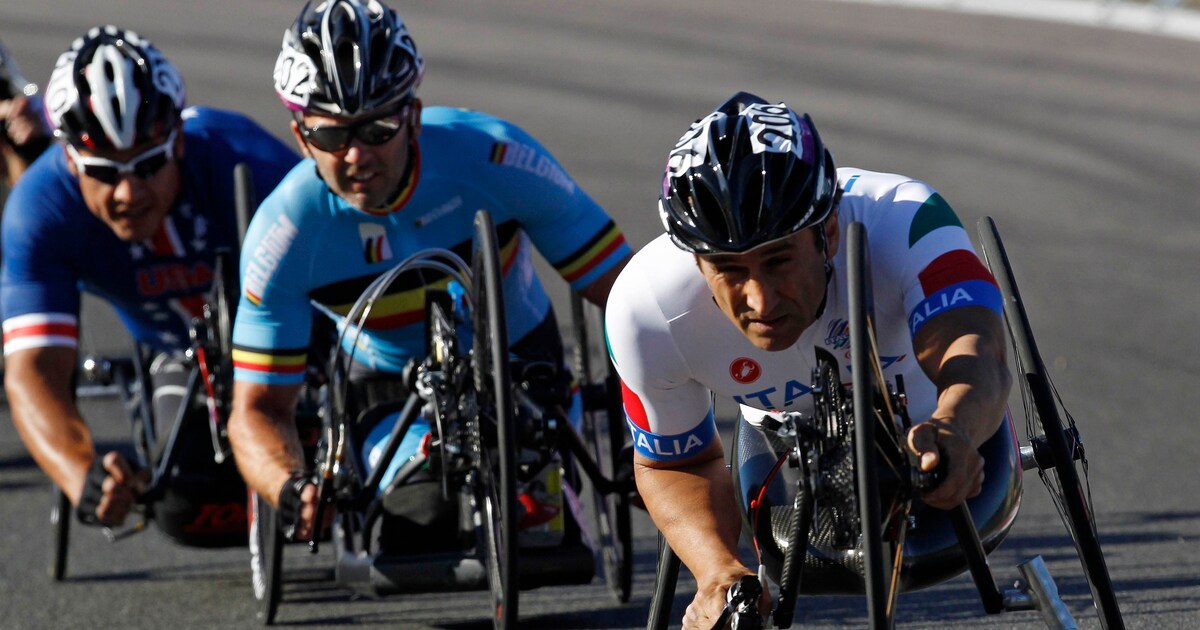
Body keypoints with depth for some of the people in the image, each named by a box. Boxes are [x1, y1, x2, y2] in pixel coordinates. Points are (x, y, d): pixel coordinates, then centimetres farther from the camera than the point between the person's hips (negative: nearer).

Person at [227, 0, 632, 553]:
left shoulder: (495, 158, -30)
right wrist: (292, 489, -43)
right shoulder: (284, 232, -27)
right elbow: (258, 408, -21)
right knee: (425, 533, -25)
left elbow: (622, 289, -23)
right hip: (391, 390, 0)